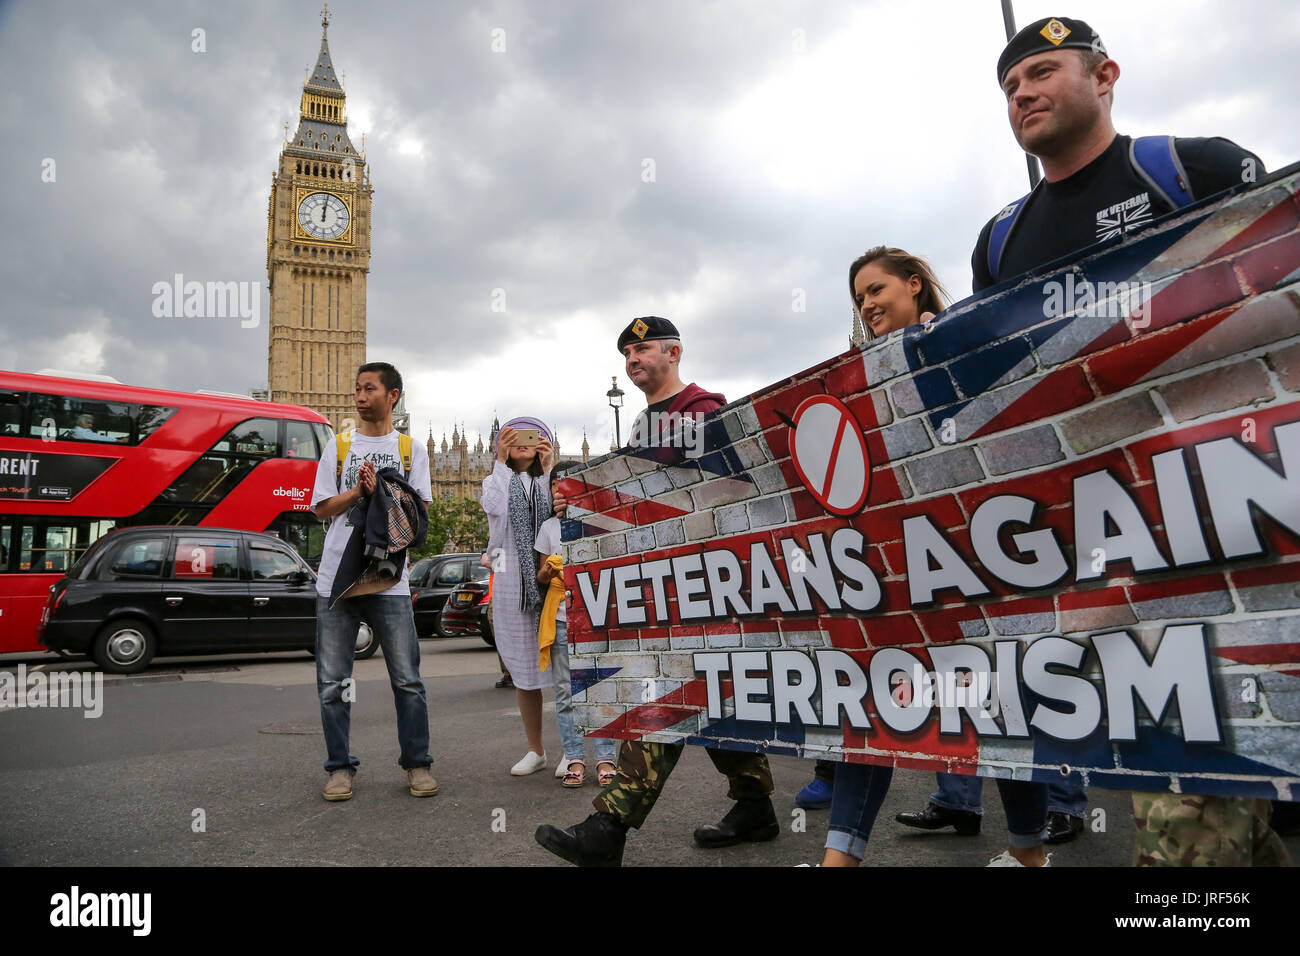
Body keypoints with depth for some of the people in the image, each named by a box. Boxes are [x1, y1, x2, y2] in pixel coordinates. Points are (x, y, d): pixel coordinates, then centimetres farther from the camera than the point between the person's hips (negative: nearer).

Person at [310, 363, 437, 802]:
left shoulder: (412, 449, 10)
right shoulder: (338, 447, 13)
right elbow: (323, 507, 6)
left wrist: (380, 491, -13)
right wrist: (359, 490, -9)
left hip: (389, 580, -1)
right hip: (336, 578, 2)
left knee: (407, 679, 0)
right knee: (333, 681, 5)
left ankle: (417, 764, 12)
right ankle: (340, 766, 17)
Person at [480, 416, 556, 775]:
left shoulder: (550, 480, 12)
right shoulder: (496, 481, 13)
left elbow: (560, 512, -9)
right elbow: (494, 507, -10)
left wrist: (548, 468, -13)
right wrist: (501, 461, -12)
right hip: (511, 584, 1)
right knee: (523, 670, 7)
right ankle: (535, 750, 18)